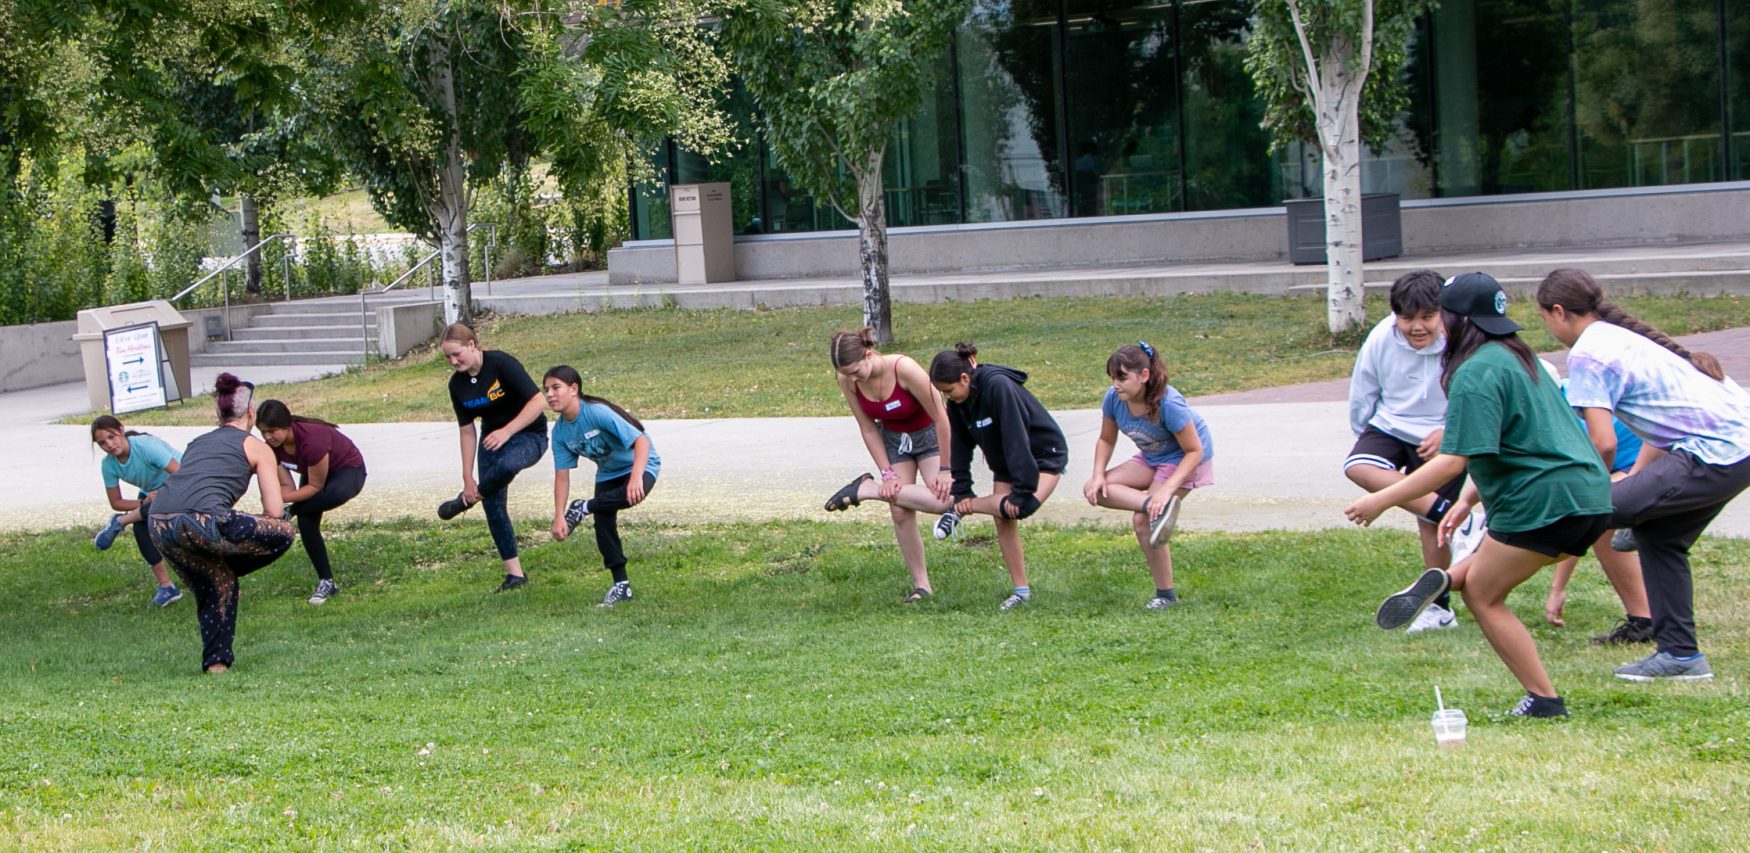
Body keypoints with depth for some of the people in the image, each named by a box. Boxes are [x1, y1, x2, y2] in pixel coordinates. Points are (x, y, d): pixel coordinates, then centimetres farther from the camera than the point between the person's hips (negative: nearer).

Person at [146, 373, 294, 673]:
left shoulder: (198, 443, 32)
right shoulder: (256, 447, 15)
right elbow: (274, 511, 9)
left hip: (159, 524, 7)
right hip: (202, 521, -7)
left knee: (215, 586, 27)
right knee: (282, 534, 12)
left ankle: (215, 661, 20)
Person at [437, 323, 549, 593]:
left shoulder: (501, 364, -20)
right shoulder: (457, 384, -2)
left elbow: (538, 402, -23)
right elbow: (467, 431, 5)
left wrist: (506, 432, -29)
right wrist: (467, 477, 2)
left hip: (529, 435, -7)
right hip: (492, 439, 7)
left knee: (506, 464, -39)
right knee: (494, 508, -2)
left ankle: (467, 501, -11)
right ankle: (514, 573, 9)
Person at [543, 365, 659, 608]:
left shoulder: (598, 413, -31)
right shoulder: (560, 431, -10)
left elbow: (641, 440, -37)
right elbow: (562, 476, -7)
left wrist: (636, 477, -51)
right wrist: (559, 517, -16)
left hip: (640, 465, -7)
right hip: (607, 474, 7)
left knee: (630, 495, -39)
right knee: (603, 526, -7)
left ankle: (584, 508, -15)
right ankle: (621, 586, 5)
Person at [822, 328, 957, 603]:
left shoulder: (904, 369, -33)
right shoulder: (847, 382, -19)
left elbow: (941, 417, -24)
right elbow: (868, 429, -7)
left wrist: (946, 470, -20)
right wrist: (888, 474, -13)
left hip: (930, 434, -4)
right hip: (893, 440, 4)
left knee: (943, 499, -28)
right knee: (900, 513, -7)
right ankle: (921, 585, 4)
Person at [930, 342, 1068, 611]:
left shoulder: (997, 386, -32)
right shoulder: (957, 402, -8)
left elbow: (1016, 439, -33)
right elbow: (959, 445, -2)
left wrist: (1021, 490, -33)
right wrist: (962, 490, -10)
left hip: (1045, 454, -8)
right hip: (1004, 463, 8)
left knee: (1020, 507, -32)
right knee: (1002, 521, -4)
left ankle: (966, 509, -11)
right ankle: (1021, 590, 5)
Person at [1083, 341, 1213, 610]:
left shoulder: (1169, 404, -33)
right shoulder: (1114, 399, -15)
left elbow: (1194, 451, -26)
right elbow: (1106, 440, 1)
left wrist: (1167, 489, -35)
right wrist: (1098, 475, -17)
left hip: (1183, 460, -7)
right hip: (1152, 459, 7)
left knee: (1142, 521, -19)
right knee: (1094, 490, -11)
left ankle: (1166, 595, -9)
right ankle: (1159, 507, -22)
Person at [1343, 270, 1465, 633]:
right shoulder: (1381, 340, -13)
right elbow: (1362, 396, 5)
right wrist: (1366, 436, 14)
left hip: (1443, 439, -3)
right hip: (1391, 427, 3)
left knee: (1431, 523, -5)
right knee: (1358, 467, -28)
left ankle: (1438, 607, 13)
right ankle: (1450, 515, -33)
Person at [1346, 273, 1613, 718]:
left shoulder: (1475, 375, -13)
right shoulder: (1516, 357, 19)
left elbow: (1454, 460, -20)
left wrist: (1382, 500, -17)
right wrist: (1469, 500, 26)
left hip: (1547, 501, -10)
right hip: (1590, 493, 10)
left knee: (1484, 596, 4)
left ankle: (1544, 699, 3)